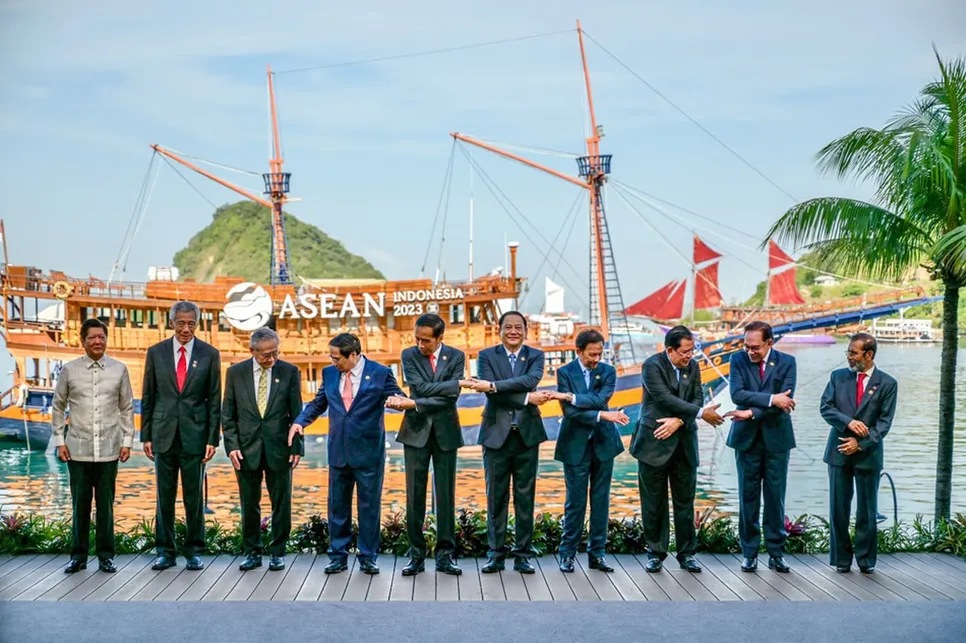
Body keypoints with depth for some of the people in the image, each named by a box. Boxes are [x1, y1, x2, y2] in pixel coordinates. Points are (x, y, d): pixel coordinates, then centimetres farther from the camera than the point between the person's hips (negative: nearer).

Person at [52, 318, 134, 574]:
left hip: (109, 449, 0)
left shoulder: (119, 369, 3)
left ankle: (105, 555, 14)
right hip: (78, 448, 0)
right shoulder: (69, 370, 2)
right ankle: (78, 555, 17)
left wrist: (127, 441, 4)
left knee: (106, 504, 5)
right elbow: (58, 407, 9)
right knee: (80, 504, 5)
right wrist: (59, 441, 4)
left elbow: (127, 408, 8)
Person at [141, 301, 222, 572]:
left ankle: (194, 551, 14)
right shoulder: (156, 353, 4)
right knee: (164, 496, 6)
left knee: (194, 496, 4)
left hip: (195, 435, -1)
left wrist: (212, 439, -4)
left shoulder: (209, 354, 1)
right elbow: (147, 397, 7)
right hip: (164, 435, 1)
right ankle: (165, 551, 15)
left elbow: (214, 400, 1)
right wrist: (146, 436, 3)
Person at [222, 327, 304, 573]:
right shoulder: (236, 373, 2)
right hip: (246, 449, 1)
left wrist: (297, 447, -3)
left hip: (279, 448, -1)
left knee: (281, 504, 5)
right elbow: (228, 414, 4)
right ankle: (252, 552, 19)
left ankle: (278, 552, 17)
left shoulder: (289, 372, 0)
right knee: (249, 504, 8)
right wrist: (232, 445, -6)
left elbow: (296, 412, 2)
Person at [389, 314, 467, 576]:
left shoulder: (456, 356, 0)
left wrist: (413, 404, -19)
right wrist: (458, 382, -14)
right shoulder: (409, 355, 1)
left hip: (446, 432, 0)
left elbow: (450, 398, -11)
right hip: (416, 431, 0)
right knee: (415, 494, 1)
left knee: (446, 495, 3)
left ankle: (445, 555, 10)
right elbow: (420, 388, -14)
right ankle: (416, 555, 8)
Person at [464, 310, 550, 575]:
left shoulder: (535, 356, 6)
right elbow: (491, 393, -11)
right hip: (497, 434, -1)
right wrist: (527, 398, -17)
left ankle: (522, 553, 12)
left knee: (525, 496, 5)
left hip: (527, 434, 1)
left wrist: (493, 385, -23)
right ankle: (496, 553, 11)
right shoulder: (487, 356, 4)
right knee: (496, 496, 3)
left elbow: (531, 380, -16)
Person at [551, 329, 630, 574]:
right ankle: (567, 553, 13)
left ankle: (597, 553, 16)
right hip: (576, 445, -3)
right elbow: (570, 412, -15)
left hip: (603, 443, 3)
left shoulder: (608, 371, 2)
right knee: (575, 501, 1)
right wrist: (603, 416, -21)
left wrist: (571, 397, -22)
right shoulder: (565, 372, -5)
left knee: (601, 500, 7)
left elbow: (600, 399, -15)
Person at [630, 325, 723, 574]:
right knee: (654, 502, 4)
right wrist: (701, 413, -21)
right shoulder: (652, 366, -11)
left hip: (684, 443, 4)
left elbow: (697, 398, 0)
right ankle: (656, 553, 14)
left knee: (685, 501, 7)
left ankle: (687, 553, 16)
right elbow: (665, 398, -20)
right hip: (655, 443, -4)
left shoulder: (693, 366, 5)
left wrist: (679, 421, -16)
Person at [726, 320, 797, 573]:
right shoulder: (738, 360, -1)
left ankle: (776, 552, 12)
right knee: (748, 496, 4)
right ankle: (750, 552, 11)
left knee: (776, 496, 3)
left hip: (776, 437, 0)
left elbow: (785, 401, -12)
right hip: (747, 437, 1)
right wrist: (771, 399, -22)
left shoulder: (786, 362, -3)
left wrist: (752, 412, -19)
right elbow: (737, 394, -14)